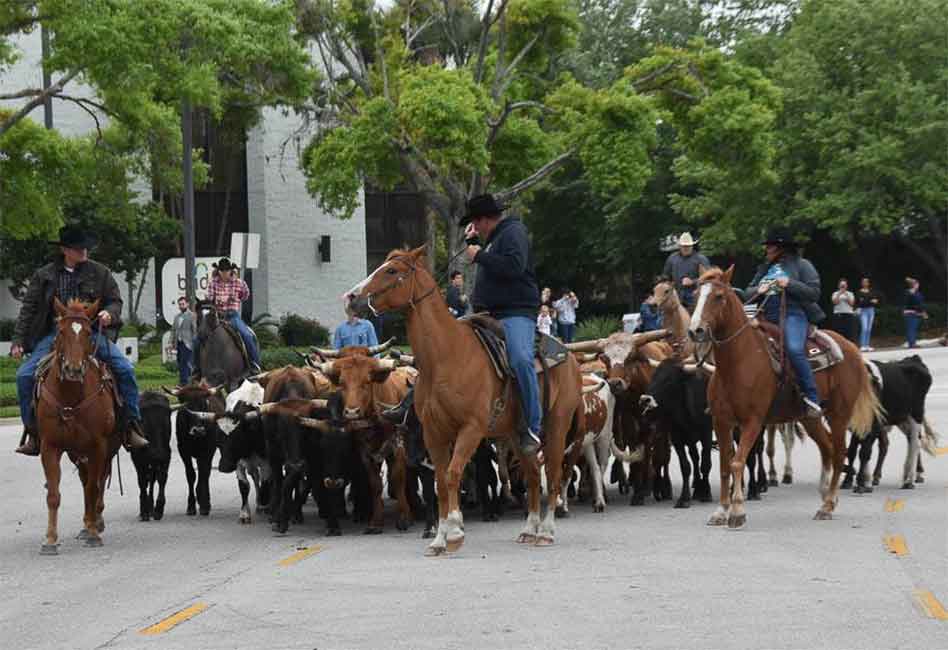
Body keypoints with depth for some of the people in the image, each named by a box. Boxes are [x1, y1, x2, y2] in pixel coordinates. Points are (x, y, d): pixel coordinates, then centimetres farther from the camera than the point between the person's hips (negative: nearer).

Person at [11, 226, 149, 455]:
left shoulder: (100, 273, 7)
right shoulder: (44, 276, 7)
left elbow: (115, 301, 10)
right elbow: (29, 309, 9)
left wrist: (110, 313, -14)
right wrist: (18, 341, 1)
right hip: (53, 336, 1)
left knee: (125, 369, -20)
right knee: (25, 374, -17)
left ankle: (131, 426, -10)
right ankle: (33, 432, -4)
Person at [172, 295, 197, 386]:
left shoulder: (192, 316, -4)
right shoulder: (177, 317, 18)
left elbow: (195, 330, -9)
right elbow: (173, 330, 20)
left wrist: (194, 343, -15)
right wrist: (173, 342, 11)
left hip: (187, 343, -7)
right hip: (179, 343, 7)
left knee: (185, 363, -12)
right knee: (180, 363, 8)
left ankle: (184, 381, -12)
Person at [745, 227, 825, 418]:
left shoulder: (801, 265, 6)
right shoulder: (765, 268, 23)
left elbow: (814, 292, -3)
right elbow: (748, 292, 22)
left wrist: (790, 284, -14)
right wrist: (759, 291, 0)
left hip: (793, 315, -7)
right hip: (767, 317, 7)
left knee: (794, 350, -32)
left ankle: (812, 399, -29)